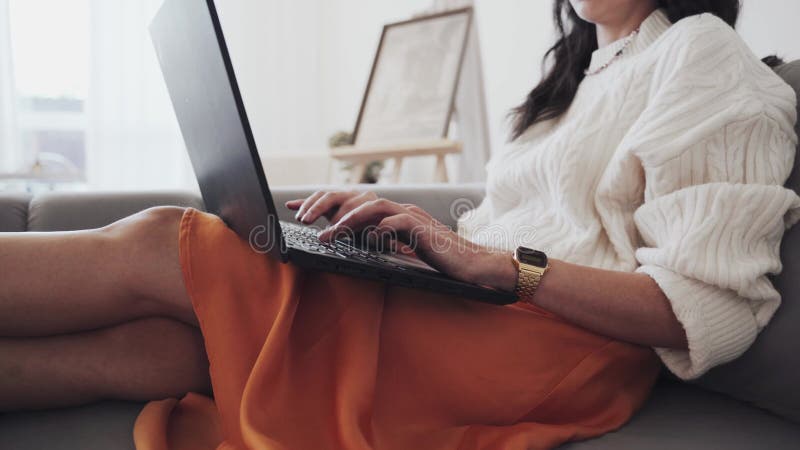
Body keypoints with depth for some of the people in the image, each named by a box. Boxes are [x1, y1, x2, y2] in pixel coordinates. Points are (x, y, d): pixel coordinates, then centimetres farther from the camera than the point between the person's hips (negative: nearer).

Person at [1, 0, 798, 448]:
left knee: (157, 248, -15)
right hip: (471, 316, 7)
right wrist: (394, 224, 3)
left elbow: (705, 307, -10)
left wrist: (494, 263, -21)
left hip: (556, 342, -7)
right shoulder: (579, 68, 27)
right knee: (160, 339, -14)